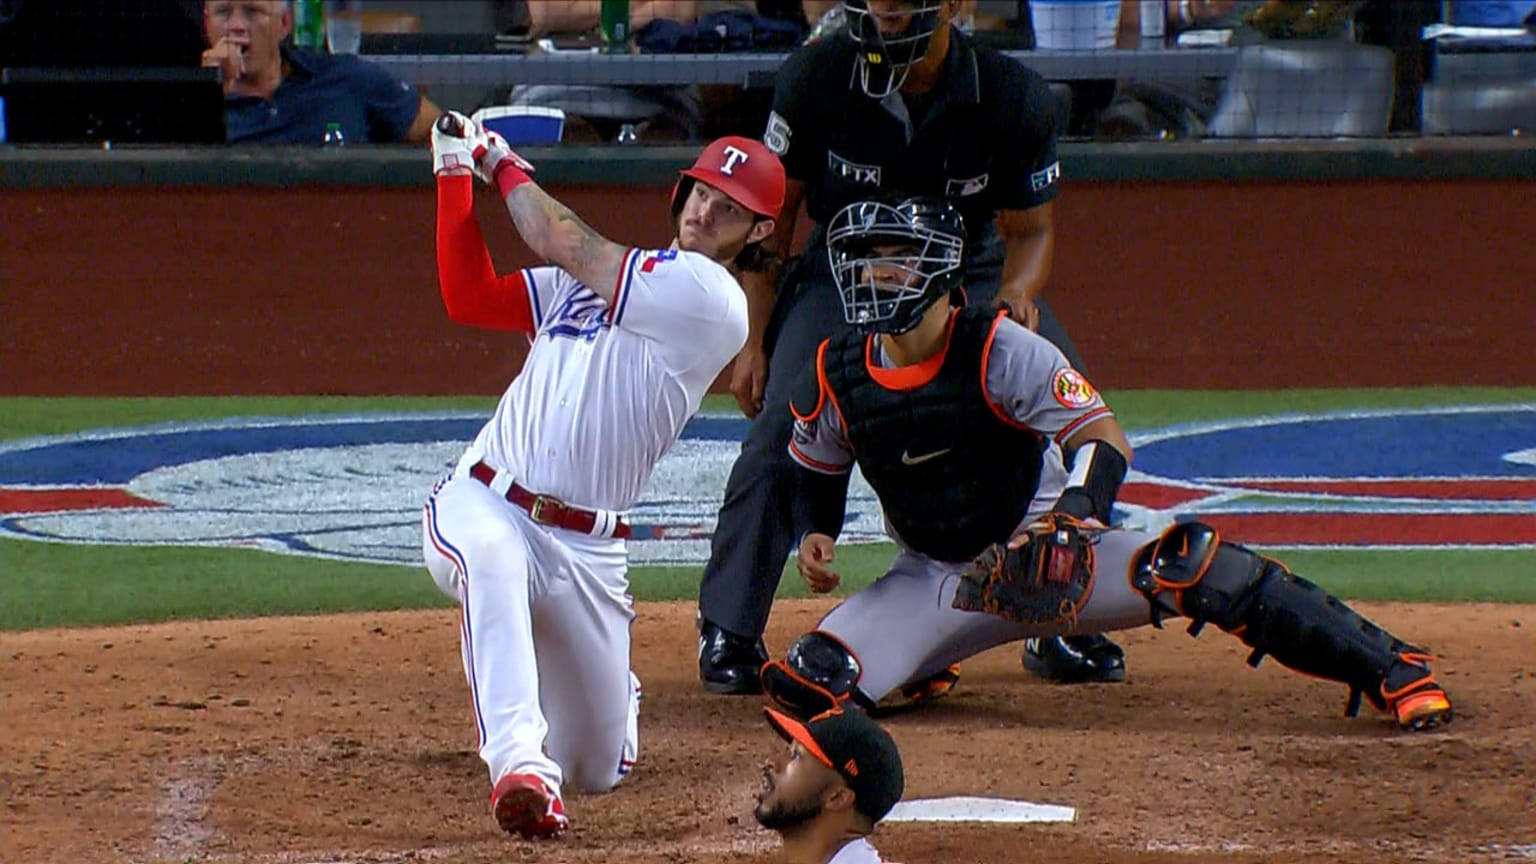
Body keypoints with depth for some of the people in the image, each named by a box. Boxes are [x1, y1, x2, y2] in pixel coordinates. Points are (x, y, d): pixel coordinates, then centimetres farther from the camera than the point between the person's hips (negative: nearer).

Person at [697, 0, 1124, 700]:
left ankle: (1058, 628, 6)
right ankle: (728, 633, -2)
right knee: (779, 433, -18)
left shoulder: (1012, 97, -24)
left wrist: (1017, 294, -32)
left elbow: (1029, 228, -10)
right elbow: (774, 211, -10)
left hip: (973, 268, 1)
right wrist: (753, 341, -10)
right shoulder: (816, 76, -25)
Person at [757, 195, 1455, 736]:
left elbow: (1104, 438, -26)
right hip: (933, 584, 4)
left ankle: (1390, 670, -22)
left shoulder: (1000, 351, -18)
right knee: (807, 682, -17)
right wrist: (815, 536, -8)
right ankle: (926, 657, 20)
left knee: (1192, 567, -29)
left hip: (1047, 554, -4)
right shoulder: (834, 379, -6)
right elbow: (817, 471, 14)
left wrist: (1069, 519, -45)